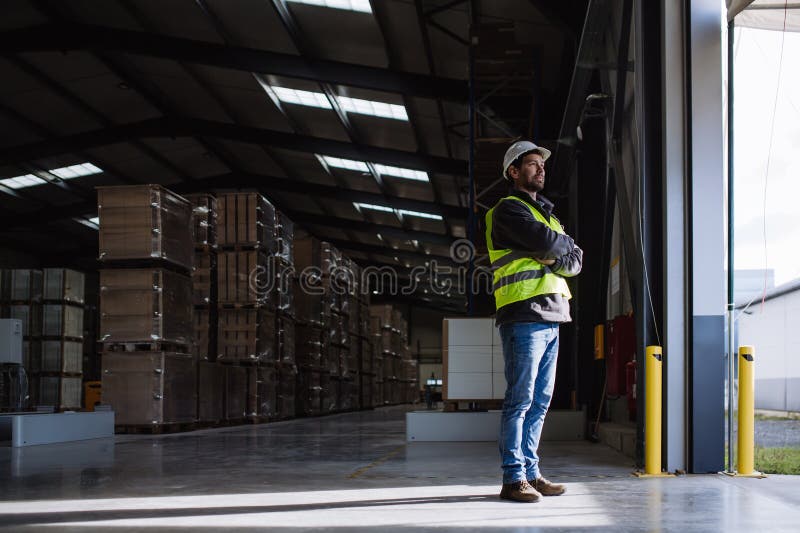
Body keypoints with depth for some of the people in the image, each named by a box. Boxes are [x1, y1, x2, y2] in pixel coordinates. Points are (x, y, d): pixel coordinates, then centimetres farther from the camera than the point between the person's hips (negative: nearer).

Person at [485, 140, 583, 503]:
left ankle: (530, 473, 15)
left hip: (551, 318, 9)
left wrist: (557, 259, -7)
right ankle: (513, 478, -6)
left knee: (540, 401, 9)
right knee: (520, 399, -8)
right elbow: (546, 242, -18)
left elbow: (576, 261, 15)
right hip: (524, 316, -8)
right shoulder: (508, 209, -2)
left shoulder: (546, 213, 25)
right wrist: (564, 244, 4)